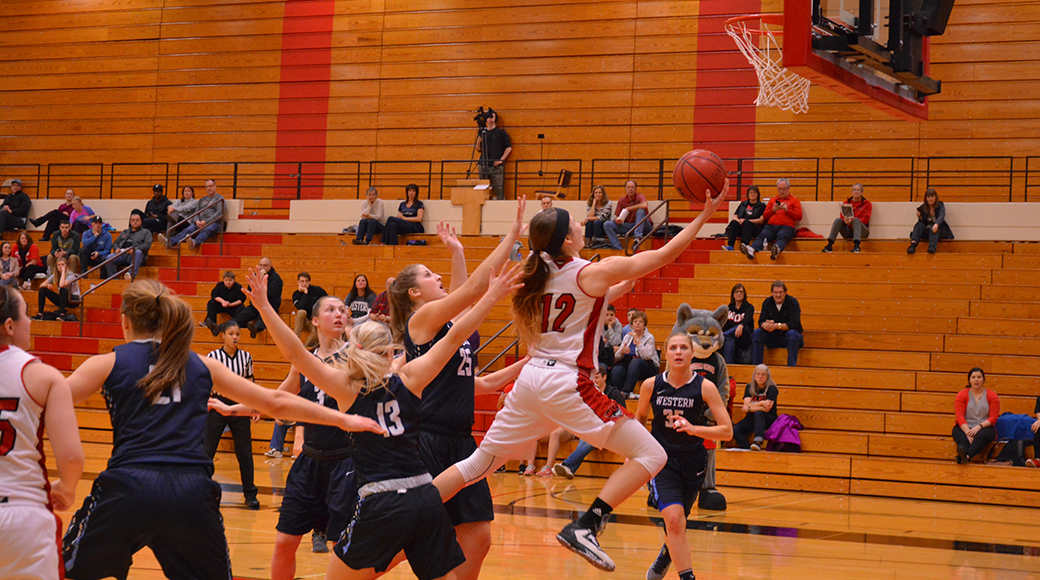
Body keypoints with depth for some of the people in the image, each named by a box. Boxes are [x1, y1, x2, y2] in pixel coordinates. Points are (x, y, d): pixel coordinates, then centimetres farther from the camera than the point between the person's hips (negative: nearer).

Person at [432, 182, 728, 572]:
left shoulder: (540, 274, 12)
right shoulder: (593, 272, -7)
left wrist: (626, 284, 33)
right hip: (566, 383, -7)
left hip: (531, 377, 8)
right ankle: (585, 527, -16)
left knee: (478, 464, 17)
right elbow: (665, 254, -3)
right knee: (651, 455, -4)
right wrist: (704, 216, 4)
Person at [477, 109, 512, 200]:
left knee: (499, 191, -9)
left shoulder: (500, 132, 3)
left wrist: (501, 159, -9)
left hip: (496, 166, -4)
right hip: (484, 165, 4)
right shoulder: (482, 132, 15)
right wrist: (478, 142, -1)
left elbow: (509, 148, 0)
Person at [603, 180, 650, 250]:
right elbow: (616, 216, 7)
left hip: (643, 226, -4)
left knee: (640, 210, -33)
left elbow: (644, 205, -32)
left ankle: (637, 238, -39)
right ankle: (618, 248, -26)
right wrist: (617, 219, -20)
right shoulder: (622, 200, 6)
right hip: (628, 226, 4)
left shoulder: (639, 196, -8)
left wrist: (628, 209, -22)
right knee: (607, 224, -13)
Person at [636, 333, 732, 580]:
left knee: (677, 524, 15)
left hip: (692, 464, 1)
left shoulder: (705, 387, -12)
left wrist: (693, 429, -29)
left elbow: (727, 430, -15)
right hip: (662, 460, -1)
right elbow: (640, 417, 14)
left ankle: (665, 555, 49)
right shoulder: (651, 385, -7)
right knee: (673, 519, -23)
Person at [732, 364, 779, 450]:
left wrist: (749, 408, -9)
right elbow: (746, 405, -1)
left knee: (758, 413, -39)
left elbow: (767, 409, -12)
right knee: (735, 431, -24)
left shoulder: (772, 388, -2)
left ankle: (758, 442, -52)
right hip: (751, 419, 4)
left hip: (768, 419, -4)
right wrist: (761, 403, -12)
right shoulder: (749, 387, 11)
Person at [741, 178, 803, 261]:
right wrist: (773, 210, 5)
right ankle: (751, 250, -59)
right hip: (771, 225, 3)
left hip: (786, 226, -3)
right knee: (762, 235, -31)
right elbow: (764, 216, 24)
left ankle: (777, 249, -72)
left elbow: (799, 216, 10)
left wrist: (787, 210, -4)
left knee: (782, 237, -39)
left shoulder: (794, 200, 22)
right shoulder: (772, 200, 30)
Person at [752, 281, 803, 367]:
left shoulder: (792, 302, -10)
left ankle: (792, 366, -37)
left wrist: (776, 326, -36)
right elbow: (761, 322, -5)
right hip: (773, 339, 4)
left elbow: (794, 324, -21)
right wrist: (766, 325, -32)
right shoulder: (767, 302, 2)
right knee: (756, 333, -21)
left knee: (792, 333, -37)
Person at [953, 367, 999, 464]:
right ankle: (963, 454, -68)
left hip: (984, 428, -1)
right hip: (965, 427, 1)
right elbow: (960, 416, -4)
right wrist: (968, 433, -21)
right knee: (962, 438, -35)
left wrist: (979, 426, -20)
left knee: (982, 435, -38)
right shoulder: (962, 395, 7)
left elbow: (993, 418, 0)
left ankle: (966, 456, -65)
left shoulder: (992, 395, 7)